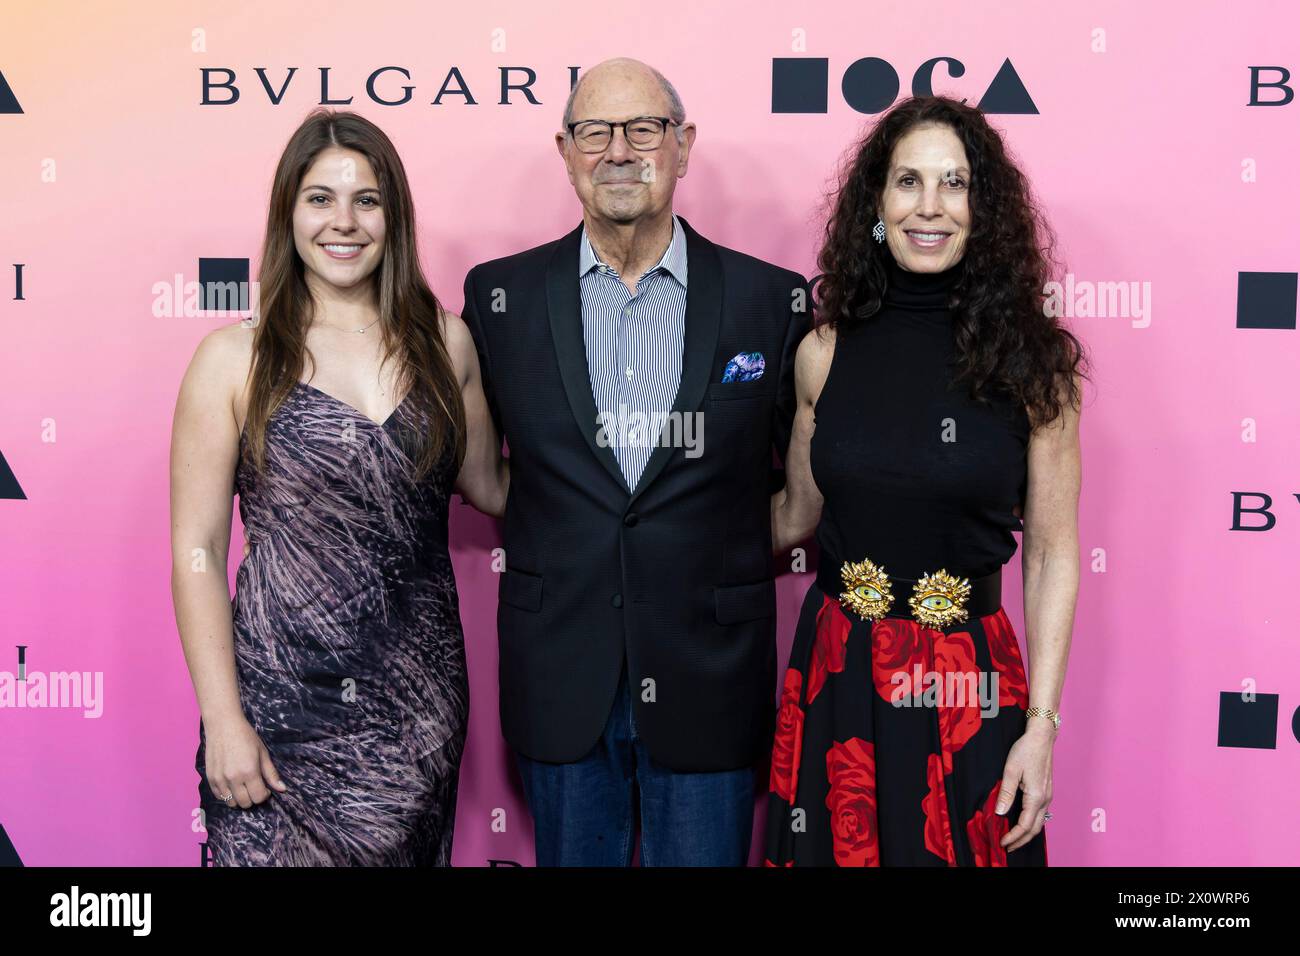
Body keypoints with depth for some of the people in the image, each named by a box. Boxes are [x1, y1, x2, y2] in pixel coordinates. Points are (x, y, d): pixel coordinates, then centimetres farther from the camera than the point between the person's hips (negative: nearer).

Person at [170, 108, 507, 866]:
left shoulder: (444, 341, 4)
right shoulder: (234, 360, -4)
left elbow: (490, 487, 15)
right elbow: (197, 551, -5)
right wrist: (224, 720, -8)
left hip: (420, 705, 3)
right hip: (283, 702, -2)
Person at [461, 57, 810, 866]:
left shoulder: (773, 299, -2)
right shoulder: (499, 295, 0)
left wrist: (739, 557, 4)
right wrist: (550, 540, 6)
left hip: (708, 685, -1)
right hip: (559, 683, 1)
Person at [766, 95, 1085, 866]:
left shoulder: (1031, 360, -6)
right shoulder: (825, 352, -1)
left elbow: (1052, 555, -3)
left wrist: (1042, 724, -6)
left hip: (969, 689, -1)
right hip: (837, 680, 2)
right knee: (836, 846, 14)